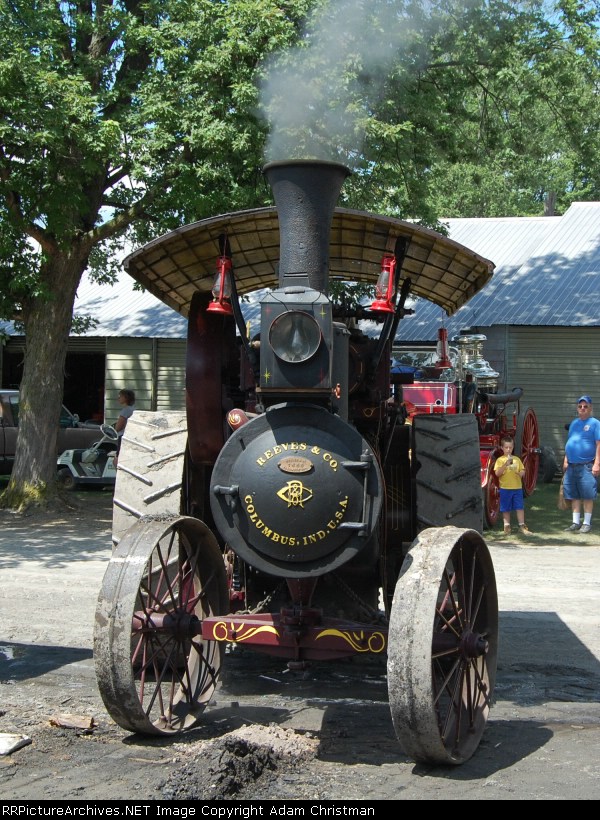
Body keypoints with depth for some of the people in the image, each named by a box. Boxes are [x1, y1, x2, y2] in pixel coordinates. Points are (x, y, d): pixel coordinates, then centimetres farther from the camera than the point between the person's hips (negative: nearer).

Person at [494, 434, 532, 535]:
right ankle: (507, 527, 14)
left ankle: (522, 526, 8)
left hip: (517, 487, 2)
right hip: (505, 488, -2)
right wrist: (506, 464, -22)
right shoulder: (500, 460, -1)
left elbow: (523, 471, 10)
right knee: (506, 509, 5)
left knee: (520, 507, 2)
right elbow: (497, 473, -11)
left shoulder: (517, 459, 9)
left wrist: (520, 473, -13)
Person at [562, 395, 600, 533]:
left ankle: (587, 523, 5)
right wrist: (565, 461, 16)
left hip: (586, 466, -6)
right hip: (572, 466, 6)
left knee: (587, 496, -2)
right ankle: (576, 523, 15)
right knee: (574, 496, 8)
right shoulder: (574, 423, 16)